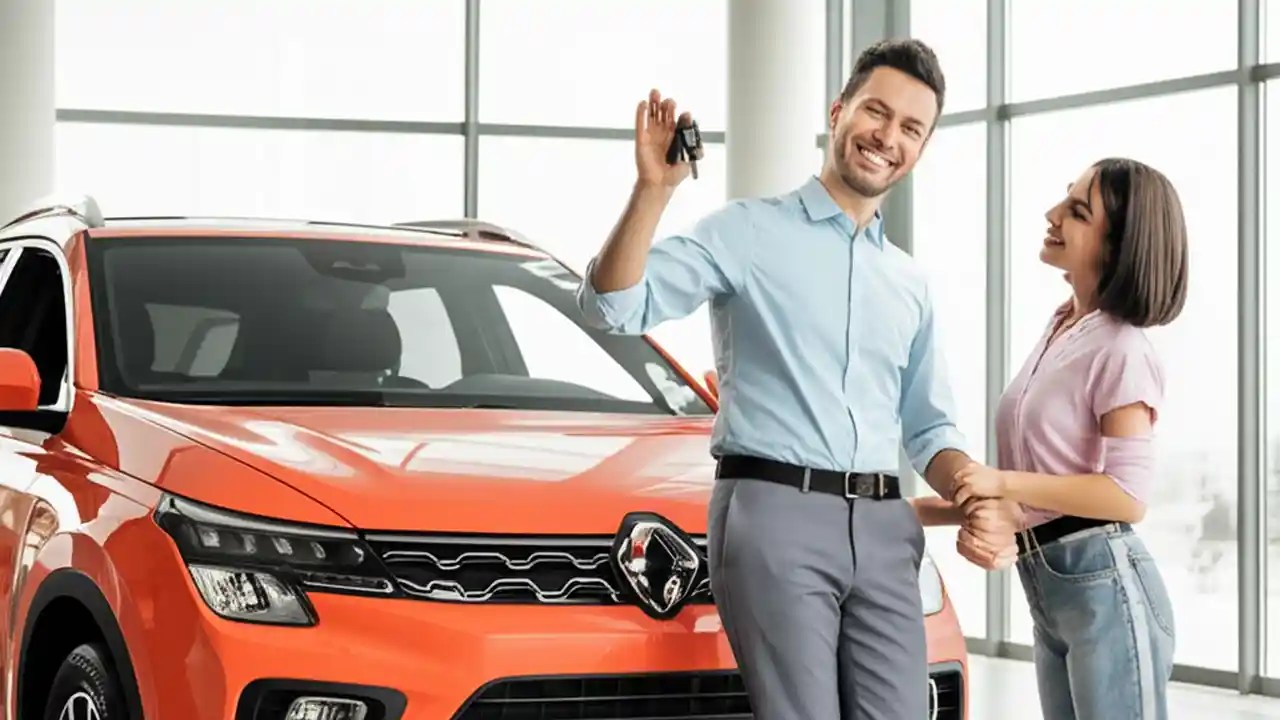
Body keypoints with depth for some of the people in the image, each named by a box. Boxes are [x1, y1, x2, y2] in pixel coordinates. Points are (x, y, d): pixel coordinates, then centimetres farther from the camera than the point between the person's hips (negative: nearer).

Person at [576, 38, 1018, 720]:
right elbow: (612, 305, -8)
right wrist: (653, 189, -21)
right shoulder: (749, 231, 3)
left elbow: (928, 428, 23)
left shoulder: (909, 283, 21)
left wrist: (979, 502, 3)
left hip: (883, 528, 6)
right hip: (776, 512, -6)